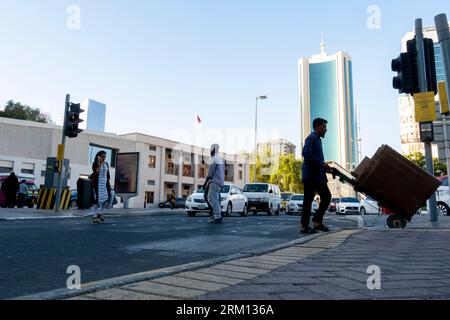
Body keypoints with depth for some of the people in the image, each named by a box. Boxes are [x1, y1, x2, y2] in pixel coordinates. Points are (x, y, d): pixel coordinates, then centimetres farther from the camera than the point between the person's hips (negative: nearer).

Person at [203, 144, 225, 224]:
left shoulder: (214, 159, -11)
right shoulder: (221, 159, 17)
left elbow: (210, 173, -15)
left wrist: (206, 183, -11)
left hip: (215, 182, -9)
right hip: (220, 182, 9)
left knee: (214, 199, -8)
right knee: (210, 198, 16)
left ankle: (218, 217, -10)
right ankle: (216, 214, 12)